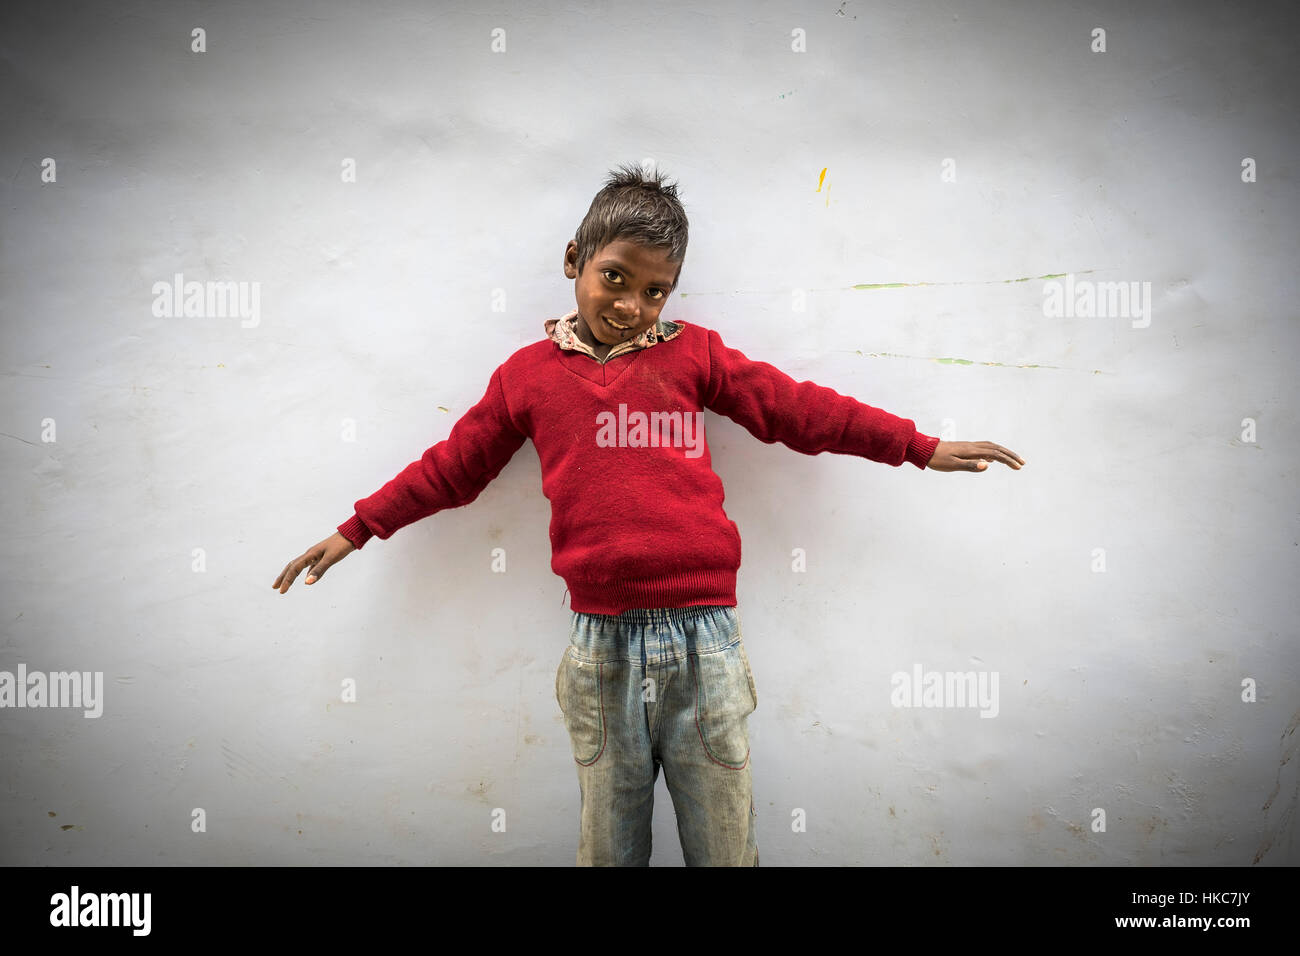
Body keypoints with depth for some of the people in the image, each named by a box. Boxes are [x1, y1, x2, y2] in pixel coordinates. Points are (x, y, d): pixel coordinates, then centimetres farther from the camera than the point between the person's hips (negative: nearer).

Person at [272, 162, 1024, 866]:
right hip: (601, 650, 1)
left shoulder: (693, 353, 7)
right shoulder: (529, 373, 8)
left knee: (726, 849, 12)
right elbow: (453, 466, 17)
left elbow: (799, 409, 9)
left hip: (704, 639, 0)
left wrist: (921, 448, 10)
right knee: (609, 850, 16)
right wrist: (358, 529, 19)